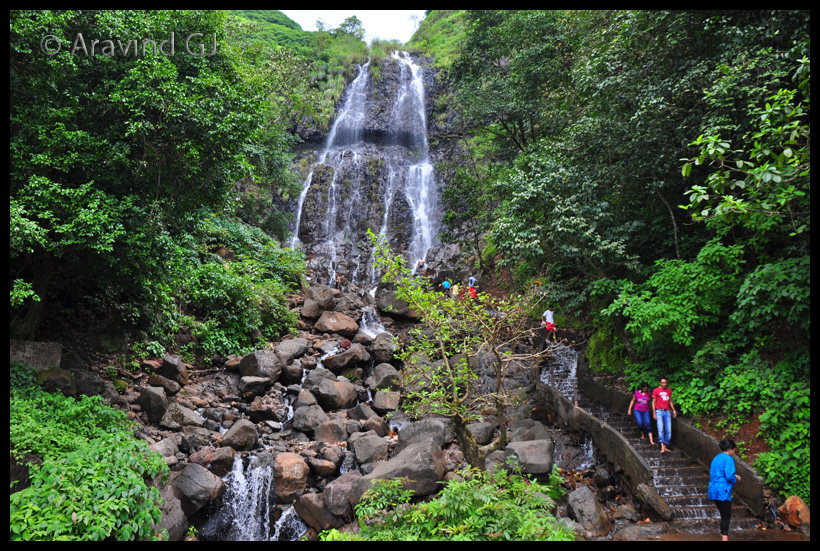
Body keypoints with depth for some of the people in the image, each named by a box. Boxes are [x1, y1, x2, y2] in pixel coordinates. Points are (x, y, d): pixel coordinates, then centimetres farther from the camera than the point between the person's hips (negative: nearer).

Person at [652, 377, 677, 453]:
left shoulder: (669, 390, 13)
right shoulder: (656, 390, 0)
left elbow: (670, 401, 22)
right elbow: (653, 402, 0)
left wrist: (674, 410, 13)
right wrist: (654, 413, -7)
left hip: (667, 412, 5)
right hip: (659, 411, -4)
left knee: (668, 430, 0)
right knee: (660, 428, -18)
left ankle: (665, 446, 9)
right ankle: (662, 446, -23)